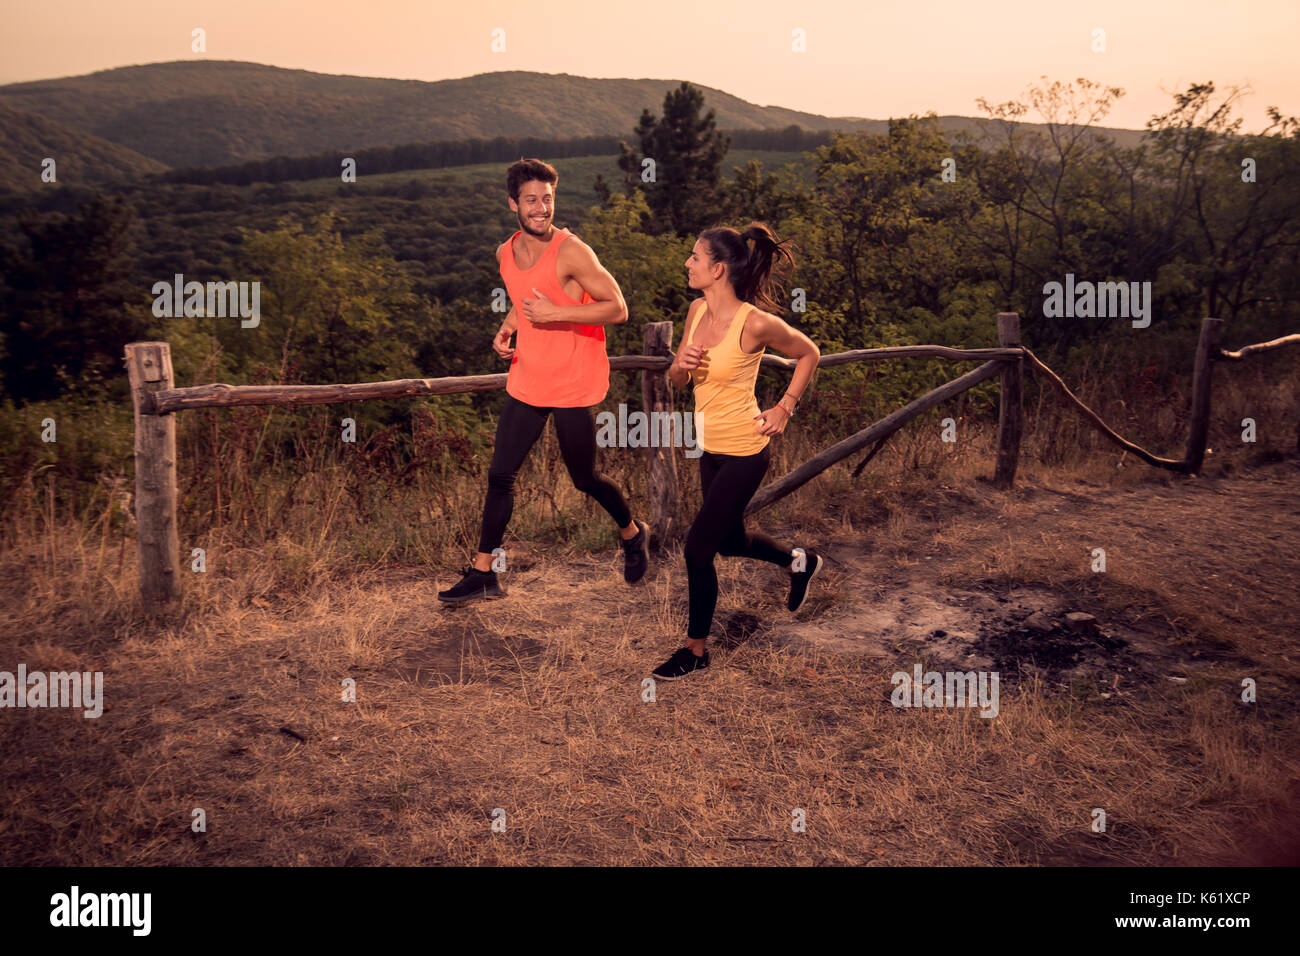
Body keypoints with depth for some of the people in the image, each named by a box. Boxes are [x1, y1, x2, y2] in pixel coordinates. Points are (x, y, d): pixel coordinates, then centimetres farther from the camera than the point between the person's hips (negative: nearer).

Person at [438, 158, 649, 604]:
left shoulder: (571, 252, -16)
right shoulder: (506, 253, 5)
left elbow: (617, 309, -18)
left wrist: (556, 313, -24)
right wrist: (506, 329, 5)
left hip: (573, 384, -6)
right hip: (526, 382, 6)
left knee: (584, 478, 8)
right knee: (499, 475, 6)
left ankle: (633, 535, 36)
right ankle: (483, 573, 17)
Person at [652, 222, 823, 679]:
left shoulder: (756, 323, -21)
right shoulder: (697, 310, -1)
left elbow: (809, 353, -4)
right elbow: (676, 379, 7)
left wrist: (784, 408, -6)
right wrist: (681, 365, -16)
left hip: (743, 452, -8)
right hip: (711, 446, 8)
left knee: (698, 547, -3)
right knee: (730, 540, 22)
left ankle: (695, 649, 15)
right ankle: (800, 561, 50)